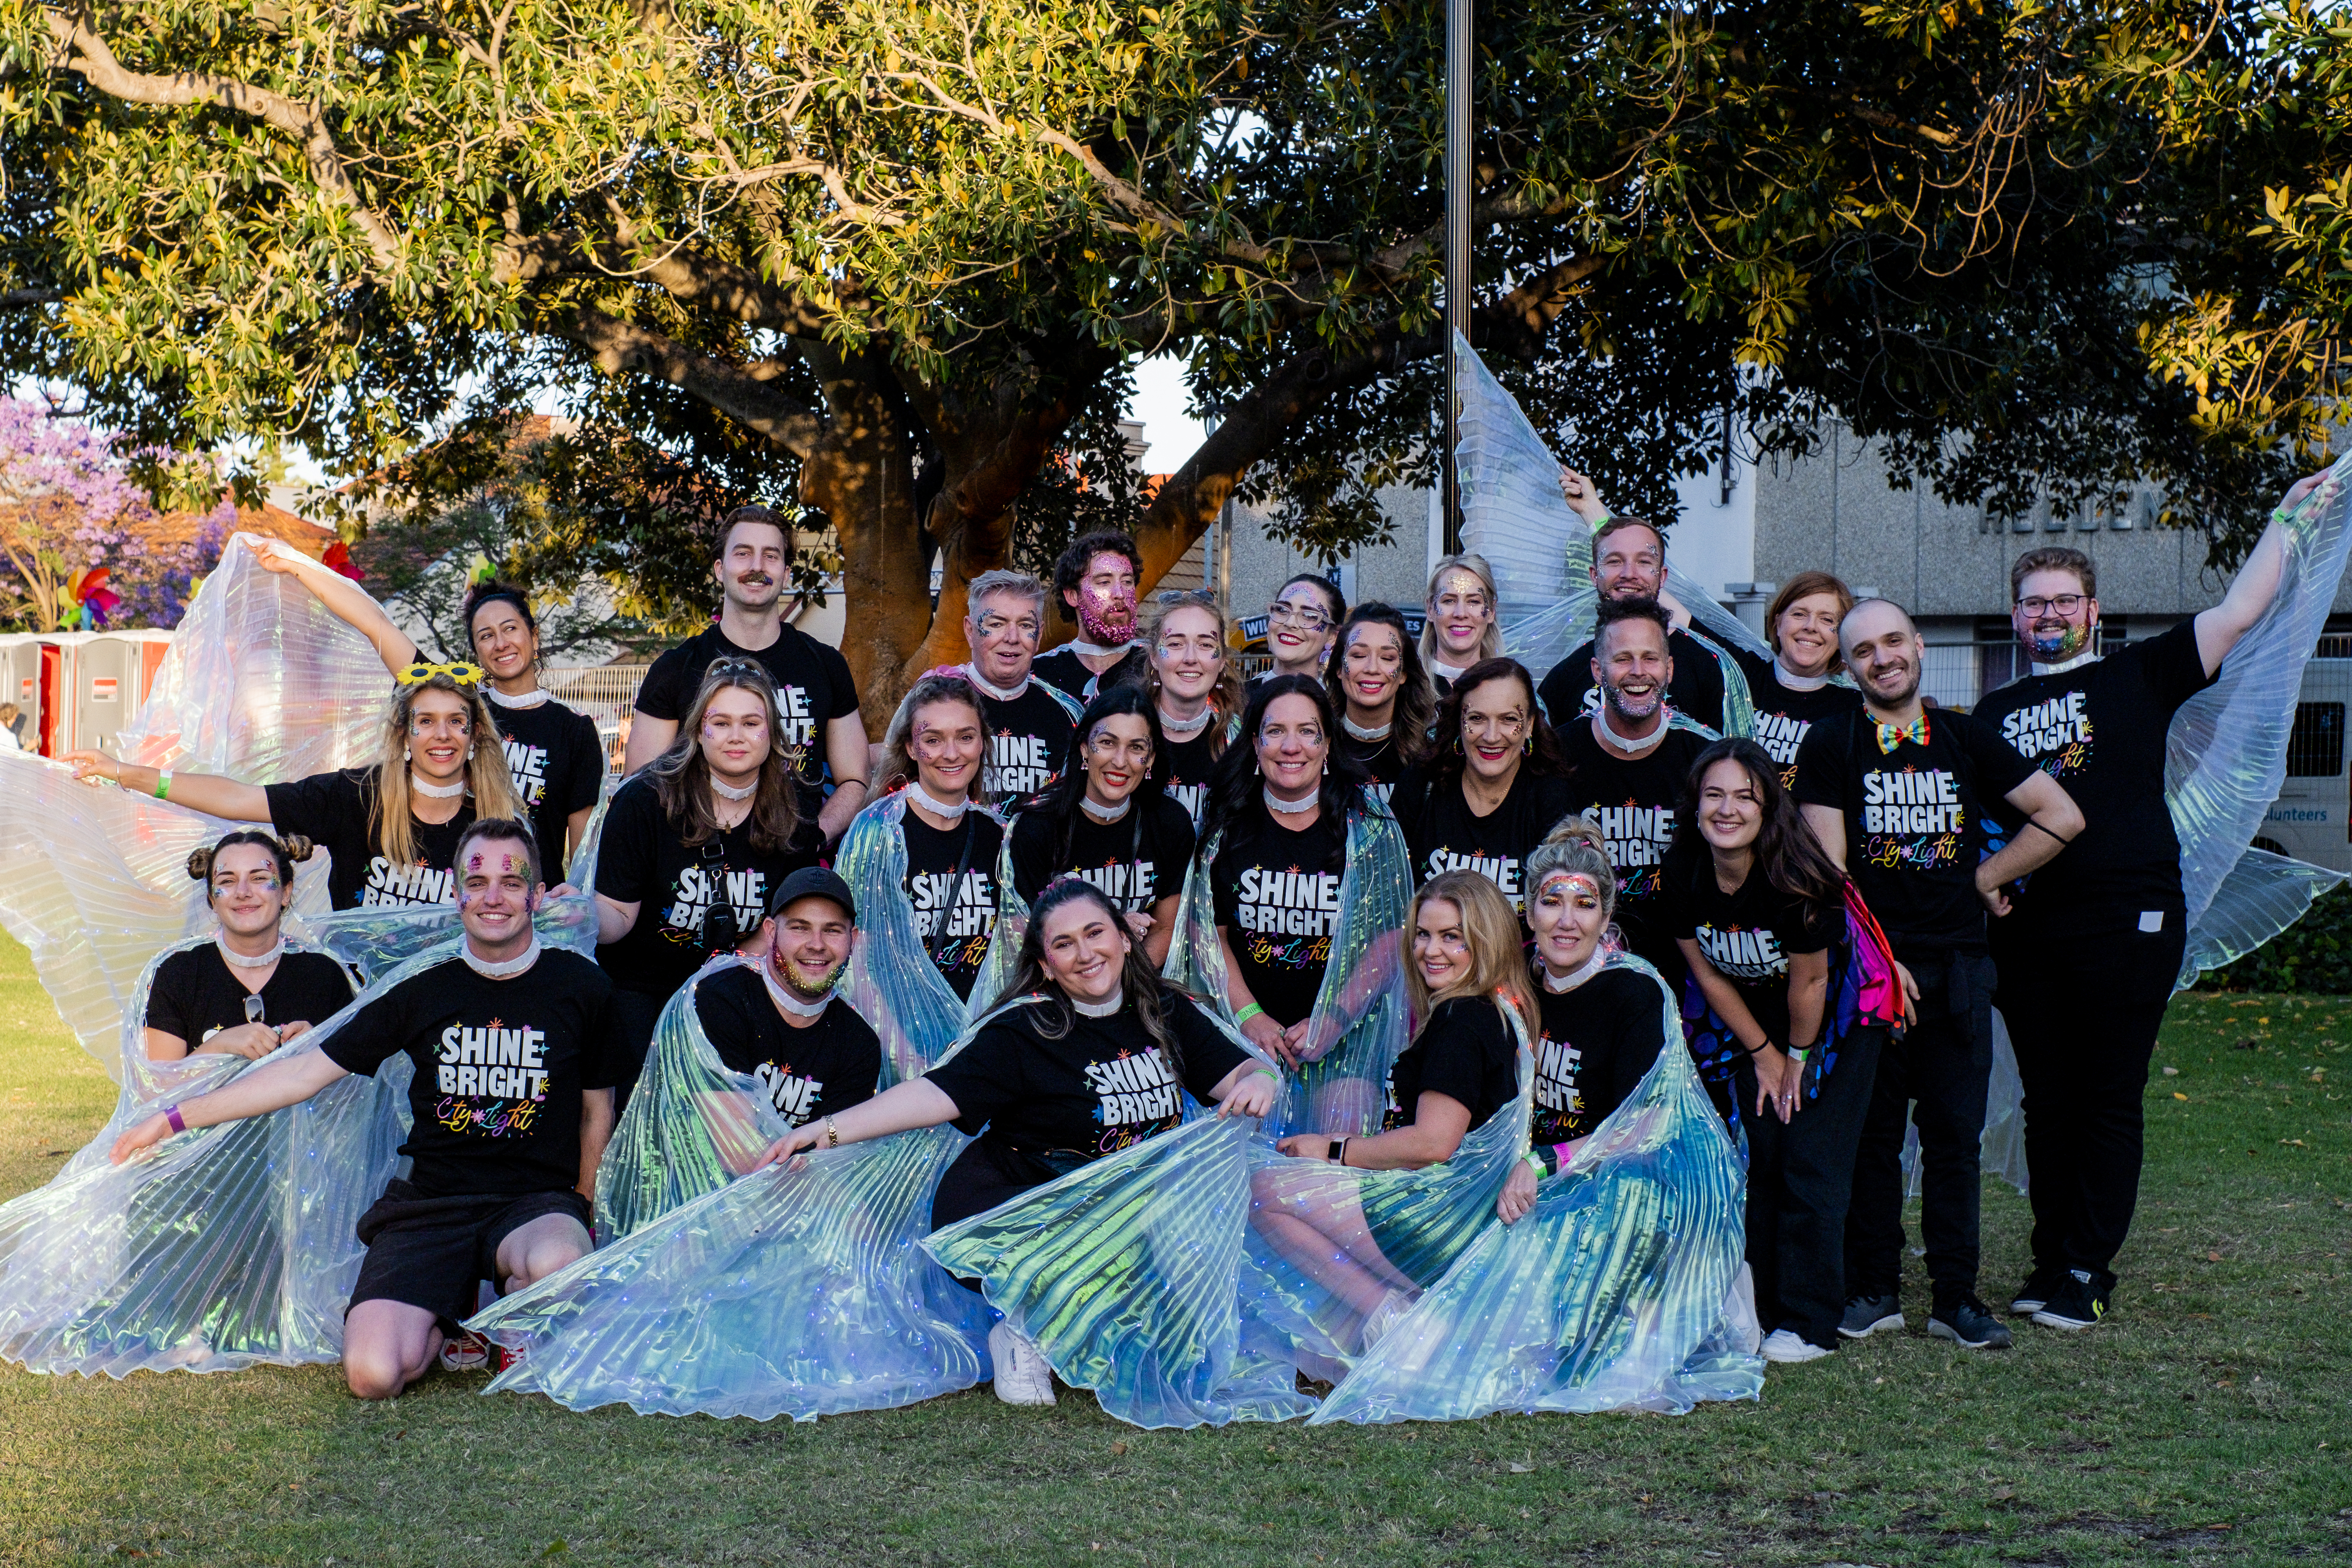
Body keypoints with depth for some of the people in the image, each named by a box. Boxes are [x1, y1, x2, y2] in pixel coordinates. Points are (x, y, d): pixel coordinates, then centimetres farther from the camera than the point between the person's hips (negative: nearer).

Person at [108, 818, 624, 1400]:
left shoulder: (581, 987, 2)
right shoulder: (425, 990, 5)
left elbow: (597, 1111, 13)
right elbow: (307, 1072, 9)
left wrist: (579, 1213, 7)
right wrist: (173, 1119, 7)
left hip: (537, 1199, -1)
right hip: (431, 1202, 2)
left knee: (557, 1265, -40)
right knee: (373, 1374, -22)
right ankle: (450, 1313, 14)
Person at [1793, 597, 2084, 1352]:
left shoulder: (1966, 737, 9)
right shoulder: (1830, 744, 1)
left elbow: (2063, 817, 11)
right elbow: (1828, 869, -5)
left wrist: (1985, 878, 6)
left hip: (1957, 968, 2)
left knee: (1956, 1134, 4)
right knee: (1871, 1134, 3)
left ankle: (1956, 1296, 11)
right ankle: (1874, 1290, 13)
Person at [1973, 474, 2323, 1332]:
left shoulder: (2138, 677, 7)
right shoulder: (1995, 712, 16)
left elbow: (2238, 612, 1)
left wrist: (2284, 518, 4)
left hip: (2129, 922, -3)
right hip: (2028, 931, 3)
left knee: (2109, 1103, 0)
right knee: (2047, 1104, 8)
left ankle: (2087, 1271, 6)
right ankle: (2052, 1259, 15)